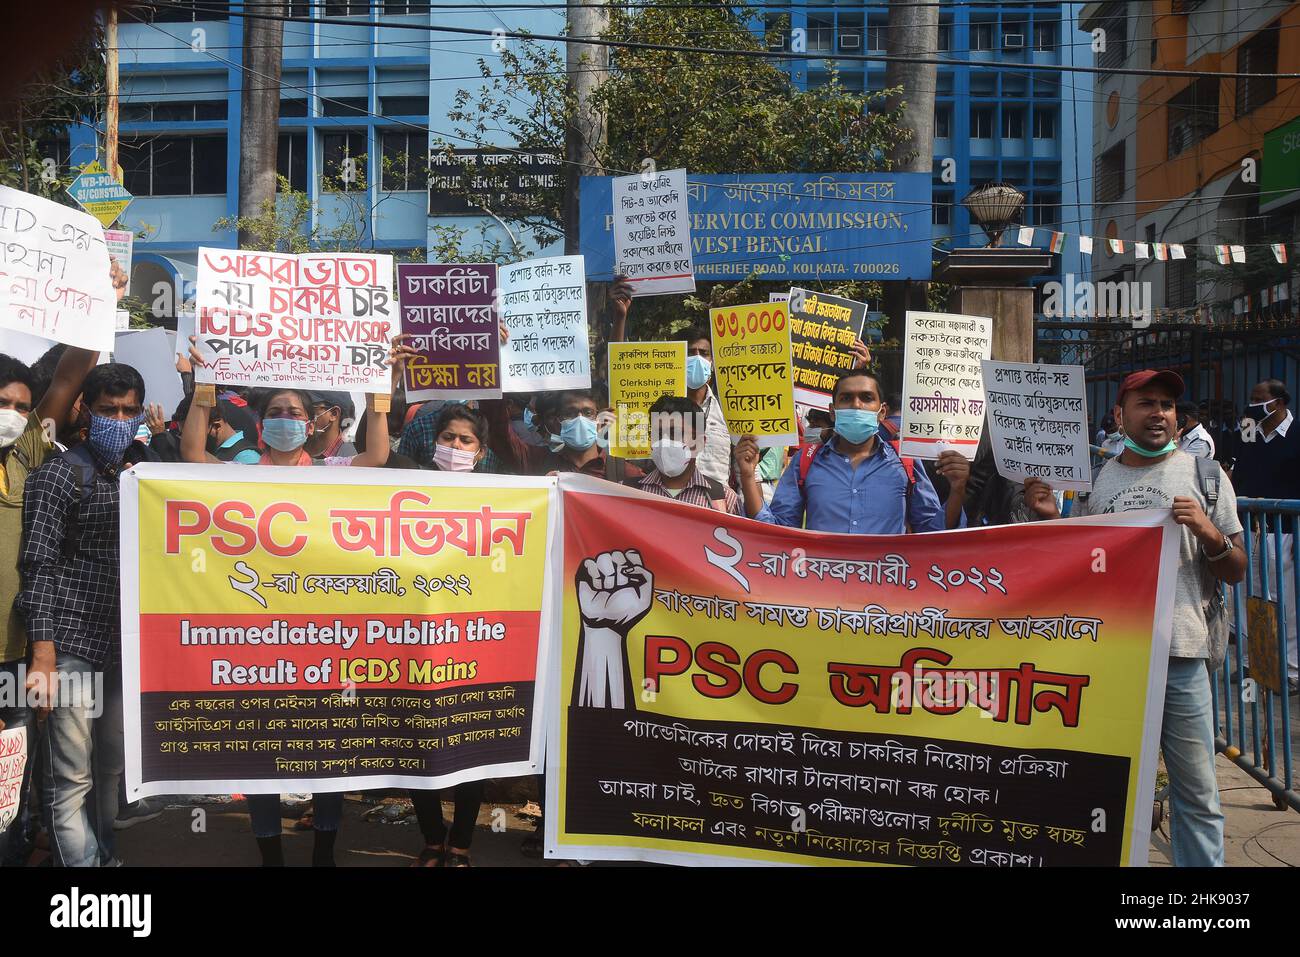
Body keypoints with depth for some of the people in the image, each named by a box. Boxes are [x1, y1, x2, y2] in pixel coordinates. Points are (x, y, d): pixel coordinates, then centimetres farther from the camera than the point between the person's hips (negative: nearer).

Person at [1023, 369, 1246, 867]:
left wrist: (1210, 535, -13)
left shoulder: (1205, 474, 4)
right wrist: (1050, 518, -1)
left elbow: (1235, 573, 6)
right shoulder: (1095, 480, 9)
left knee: (1197, 793, 2)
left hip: (1181, 654, -2)